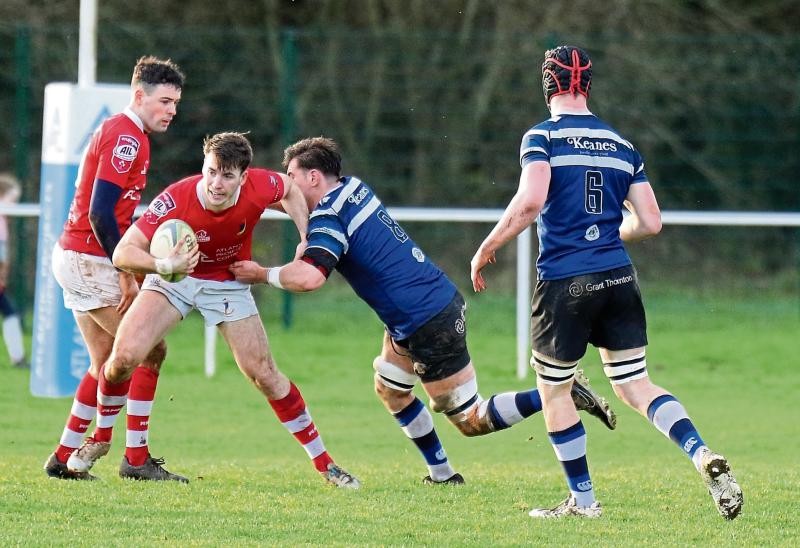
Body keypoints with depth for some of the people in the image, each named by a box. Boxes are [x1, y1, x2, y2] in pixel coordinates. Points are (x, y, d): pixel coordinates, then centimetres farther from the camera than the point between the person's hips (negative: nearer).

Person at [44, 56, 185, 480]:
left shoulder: (116, 132, 17)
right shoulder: (127, 138, -15)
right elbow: (100, 214, -23)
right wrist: (126, 274, -21)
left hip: (74, 256, 10)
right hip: (89, 261, -10)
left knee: (107, 364, 15)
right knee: (150, 350, -5)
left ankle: (65, 457, 15)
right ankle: (135, 457, -1)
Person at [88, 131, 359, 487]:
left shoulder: (260, 188, -25)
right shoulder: (175, 201, -33)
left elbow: (289, 190, 1)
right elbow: (122, 253, -34)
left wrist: (306, 240, -10)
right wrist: (164, 265, -52)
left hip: (228, 282, 2)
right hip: (173, 280, -2)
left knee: (264, 375, -1)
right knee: (124, 356, -21)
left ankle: (325, 464, 12)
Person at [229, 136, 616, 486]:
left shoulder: (329, 218, -18)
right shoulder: (352, 187, 8)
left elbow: (309, 277, -35)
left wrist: (262, 274, -18)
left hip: (428, 324, -10)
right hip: (440, 298, 10)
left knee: (471, 421, -2)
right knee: (390, 390, 21)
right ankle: (442, 474, 25)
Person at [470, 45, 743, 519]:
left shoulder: (543, 138, -4)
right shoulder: (622, 146, 12)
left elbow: (530, 202, -20)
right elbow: (650, 223, 11)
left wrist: (486, 250, -8)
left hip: (564, 281, -4)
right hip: (619, 279, 4)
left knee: (553, 387, 12)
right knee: (636, 385, 8)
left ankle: (583, 500, 15)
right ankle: (703, 454, -15)